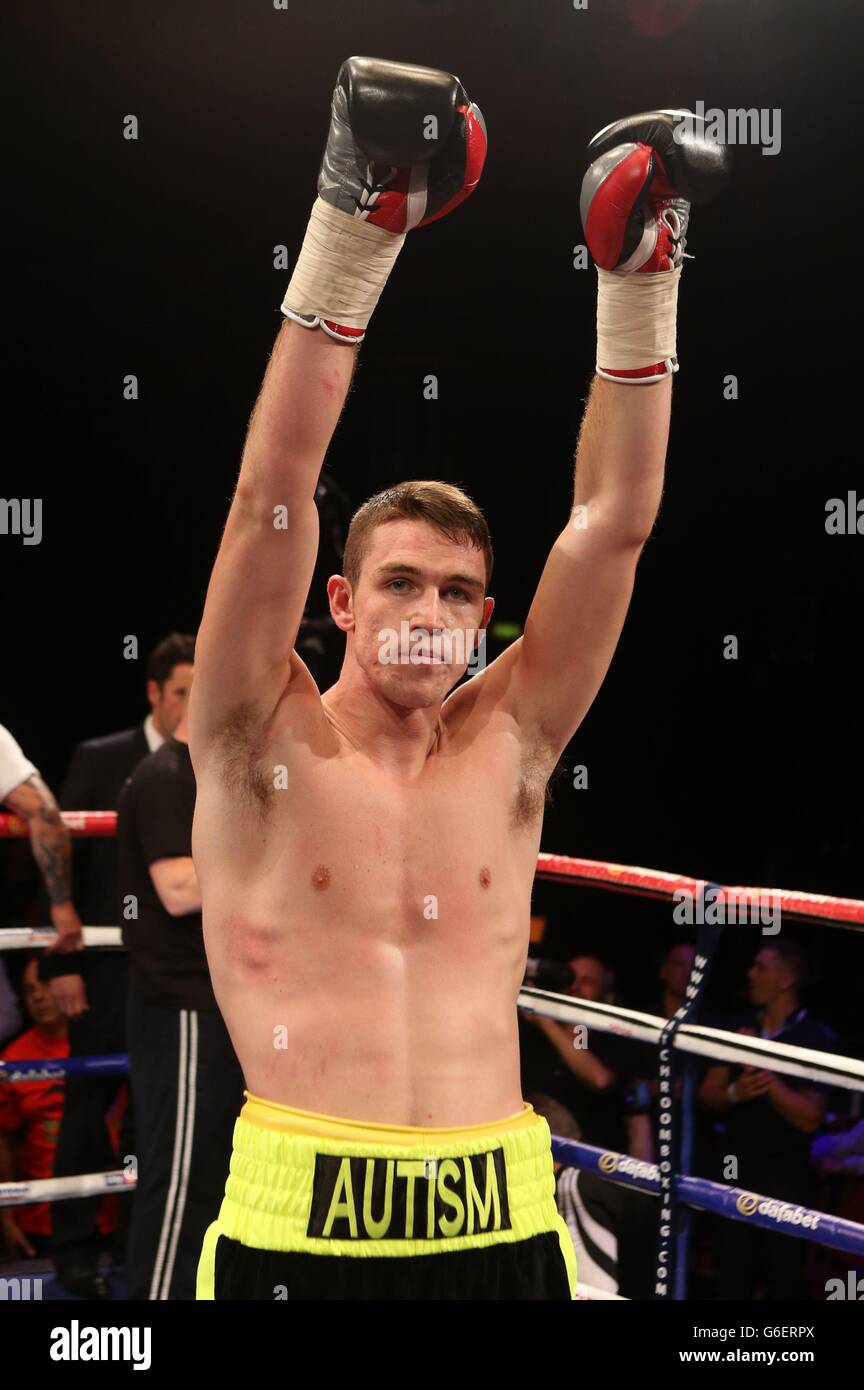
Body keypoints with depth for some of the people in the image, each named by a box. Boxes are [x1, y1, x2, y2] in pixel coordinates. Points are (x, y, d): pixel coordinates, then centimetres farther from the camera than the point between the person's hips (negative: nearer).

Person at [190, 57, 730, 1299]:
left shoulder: (509, 744, 5)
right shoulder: (265, 741, -1)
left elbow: (615, 522, 1)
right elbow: (272, 500, -12)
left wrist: (641, 287, -5)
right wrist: (348, 234, -18)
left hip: (503, 1224, 3)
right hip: (302, 1227, -2)